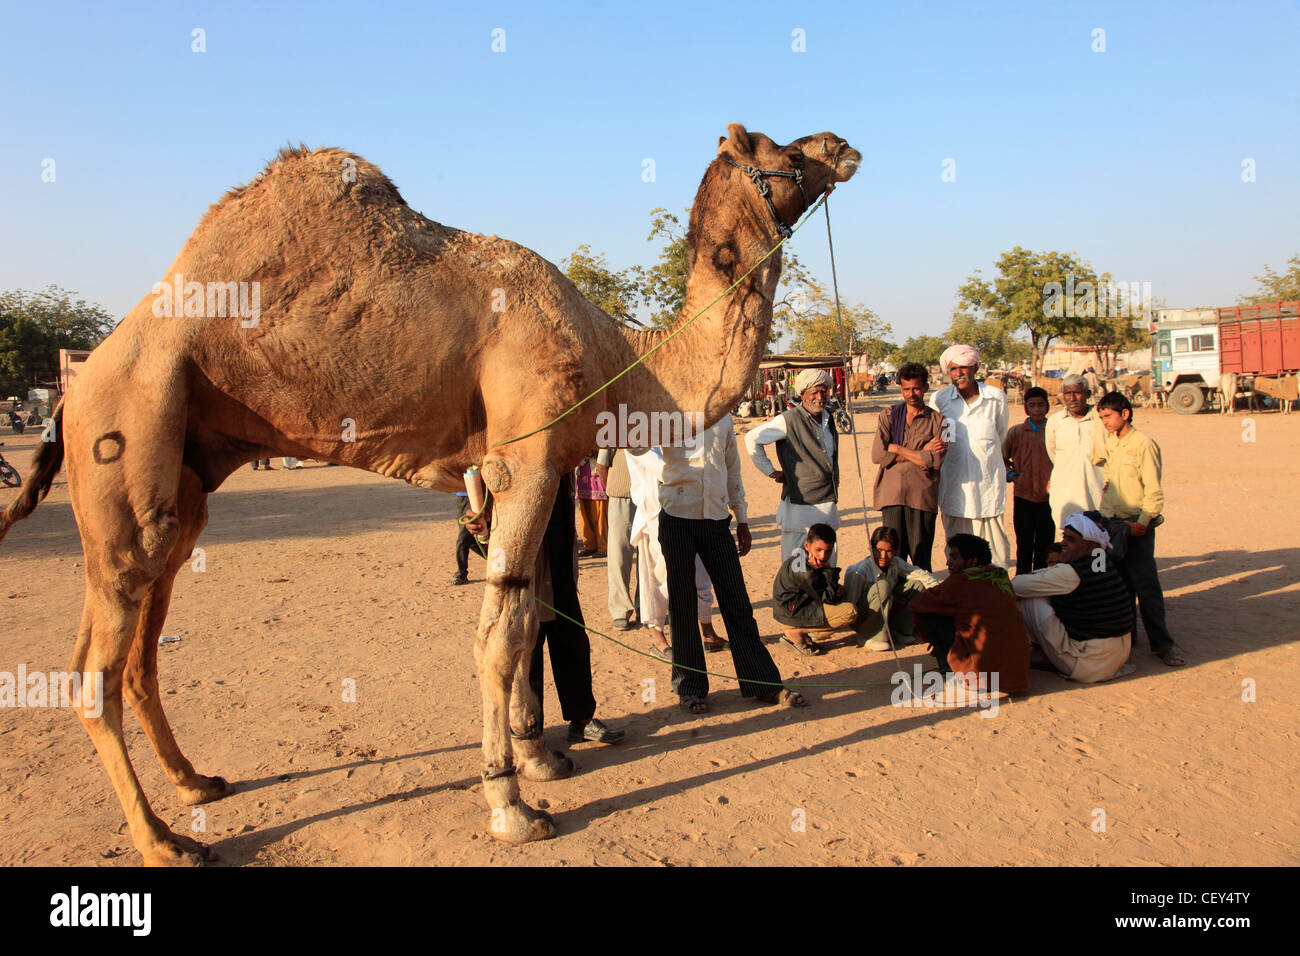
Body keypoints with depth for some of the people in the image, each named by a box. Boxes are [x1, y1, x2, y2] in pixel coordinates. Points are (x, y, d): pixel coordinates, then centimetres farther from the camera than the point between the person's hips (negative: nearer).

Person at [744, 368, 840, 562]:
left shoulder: (828, 418, 11)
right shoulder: (789, 420, -12)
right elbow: (752, 438, -7)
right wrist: (771, 472, -6)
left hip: (828, 505, 7)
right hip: (800, 505, -7)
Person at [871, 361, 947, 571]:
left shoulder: (937, 421, 8)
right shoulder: (888, 416, 12)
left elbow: (935, 461, -7)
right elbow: (877, 454, -3)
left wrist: (897, 448, -3)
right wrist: (921, 453, -4)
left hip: (922, 496, -1)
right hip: (891, 493, 1)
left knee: (921, 557, 2)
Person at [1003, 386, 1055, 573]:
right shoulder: (1015, 432, 5)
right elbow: (1002, 457, 17)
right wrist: (1010, 474, 3)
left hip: (1048, 497, -1)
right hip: (1023, 496, 1)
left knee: (1045, 545, 5)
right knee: (1024, 545, 9)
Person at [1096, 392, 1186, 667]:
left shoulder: (1143, 444, -13)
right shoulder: (1111, 442, 10)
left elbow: (1154, 491, -15)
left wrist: (1141, 524, -17)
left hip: (1137, 525, -7)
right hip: (1112, 522, 7)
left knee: (1145, 584, -9)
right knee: (1119, 583, 11)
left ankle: (1161, 642, -4)